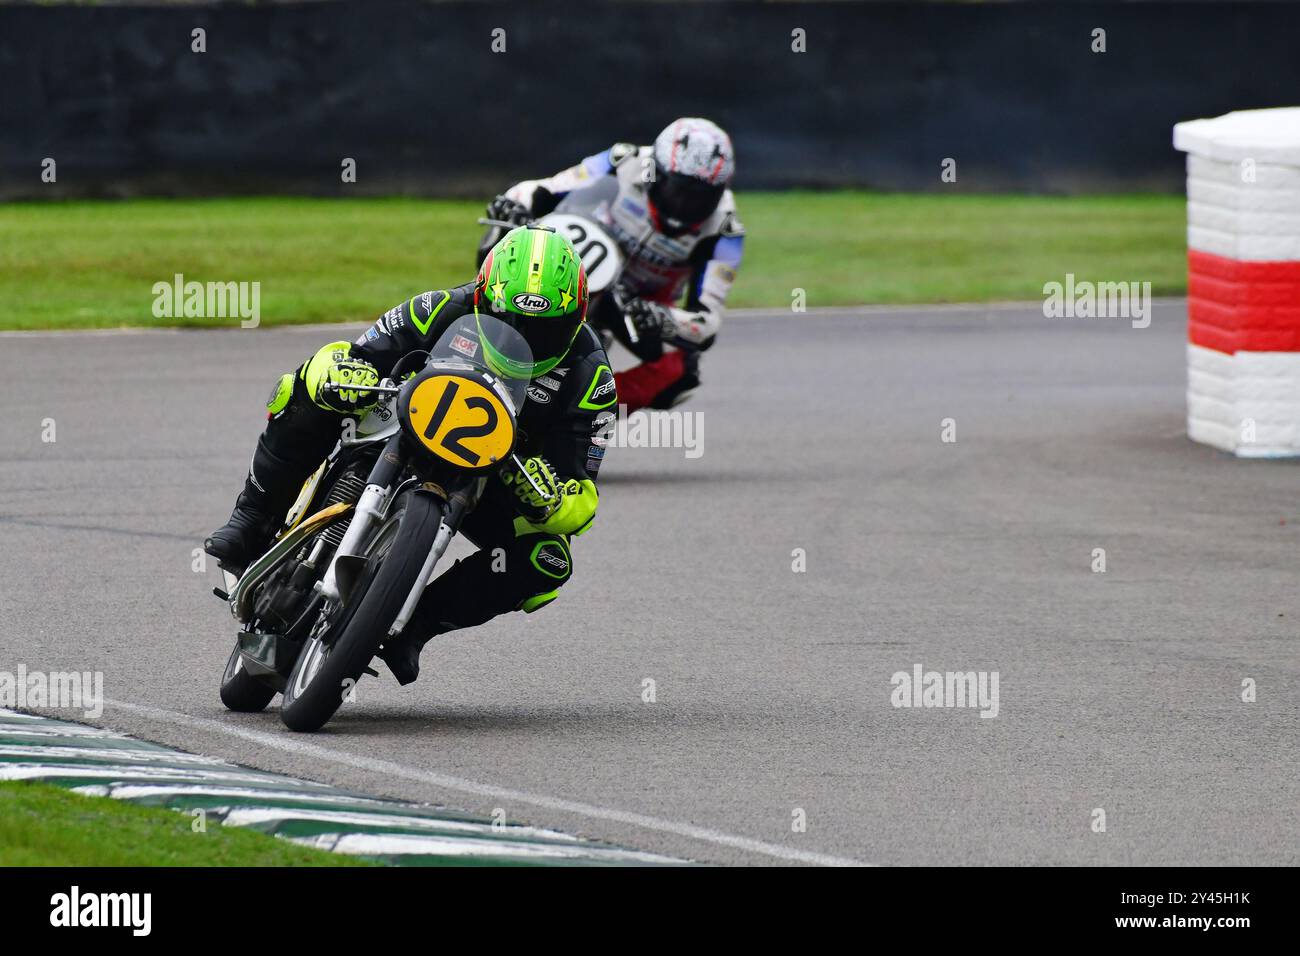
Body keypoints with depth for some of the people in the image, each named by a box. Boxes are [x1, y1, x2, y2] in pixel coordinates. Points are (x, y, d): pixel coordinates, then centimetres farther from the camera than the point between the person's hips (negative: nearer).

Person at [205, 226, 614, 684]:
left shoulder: (588, 374, -24)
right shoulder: (444, 311, -23)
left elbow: (580, 506, -23)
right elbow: (333, 358, -19)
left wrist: (549, 499, -49)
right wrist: (341, 372, -45)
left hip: (496, 477, 0)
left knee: (547, 561, -31)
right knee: (302, 391, -26)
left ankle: (416, 623, -14)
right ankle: (252, 521, -13)